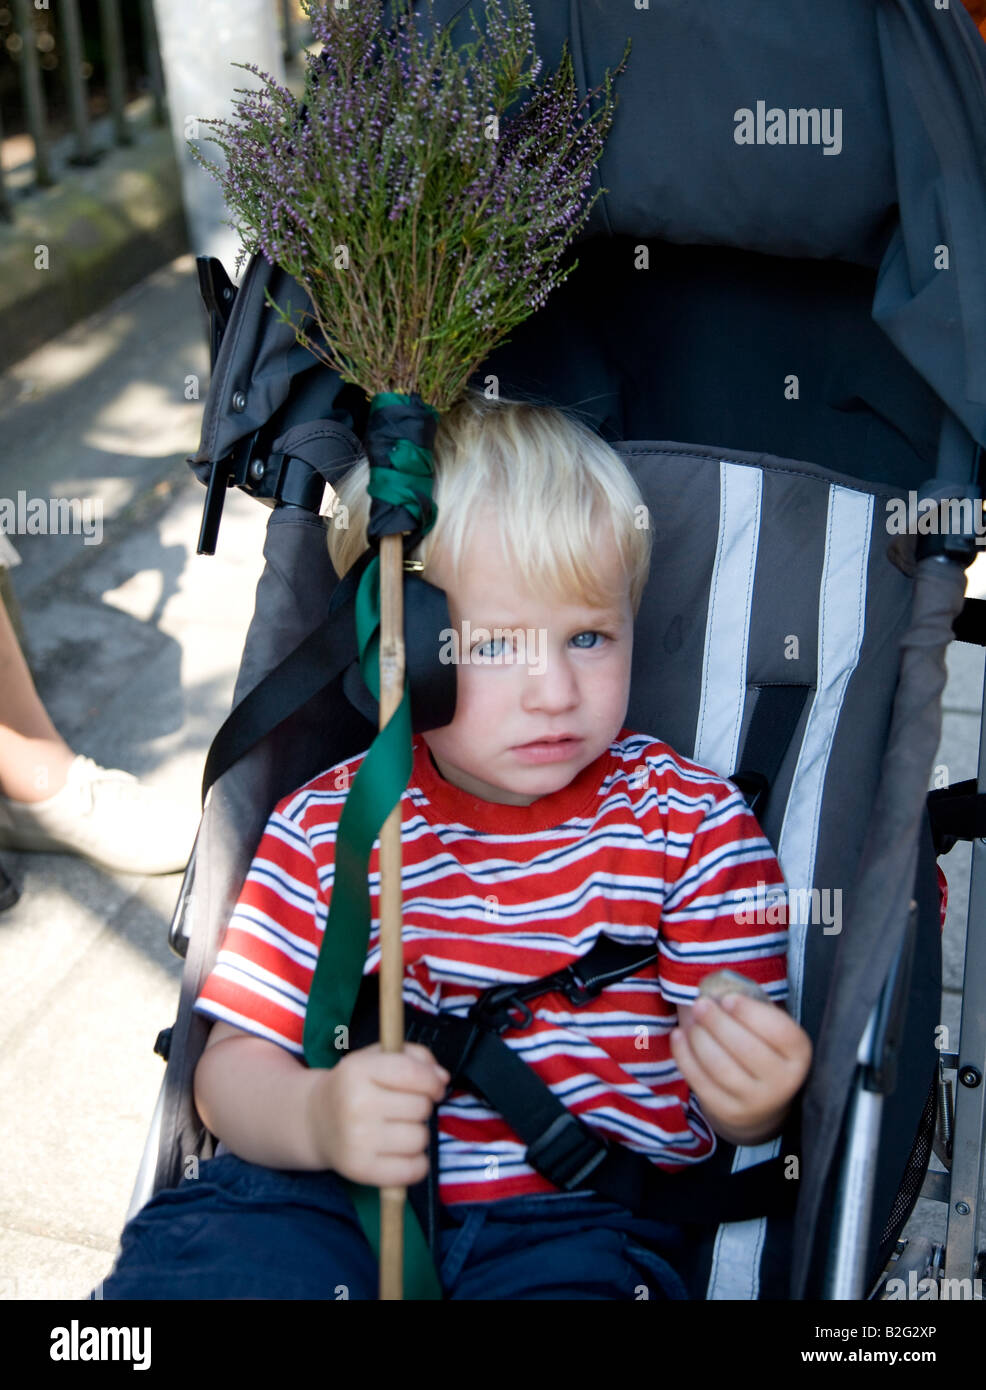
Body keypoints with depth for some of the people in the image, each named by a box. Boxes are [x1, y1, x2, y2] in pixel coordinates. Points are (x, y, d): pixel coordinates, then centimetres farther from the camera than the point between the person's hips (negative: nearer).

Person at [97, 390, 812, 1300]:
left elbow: (740, 1105, 4)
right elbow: (235, 1064, 4)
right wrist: (316, 1116, -19)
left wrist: (750, 1099, -21)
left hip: (578, 1220, 0)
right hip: (327, 1197, 1)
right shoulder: (326, 828, 4)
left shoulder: (695, 821, 1)